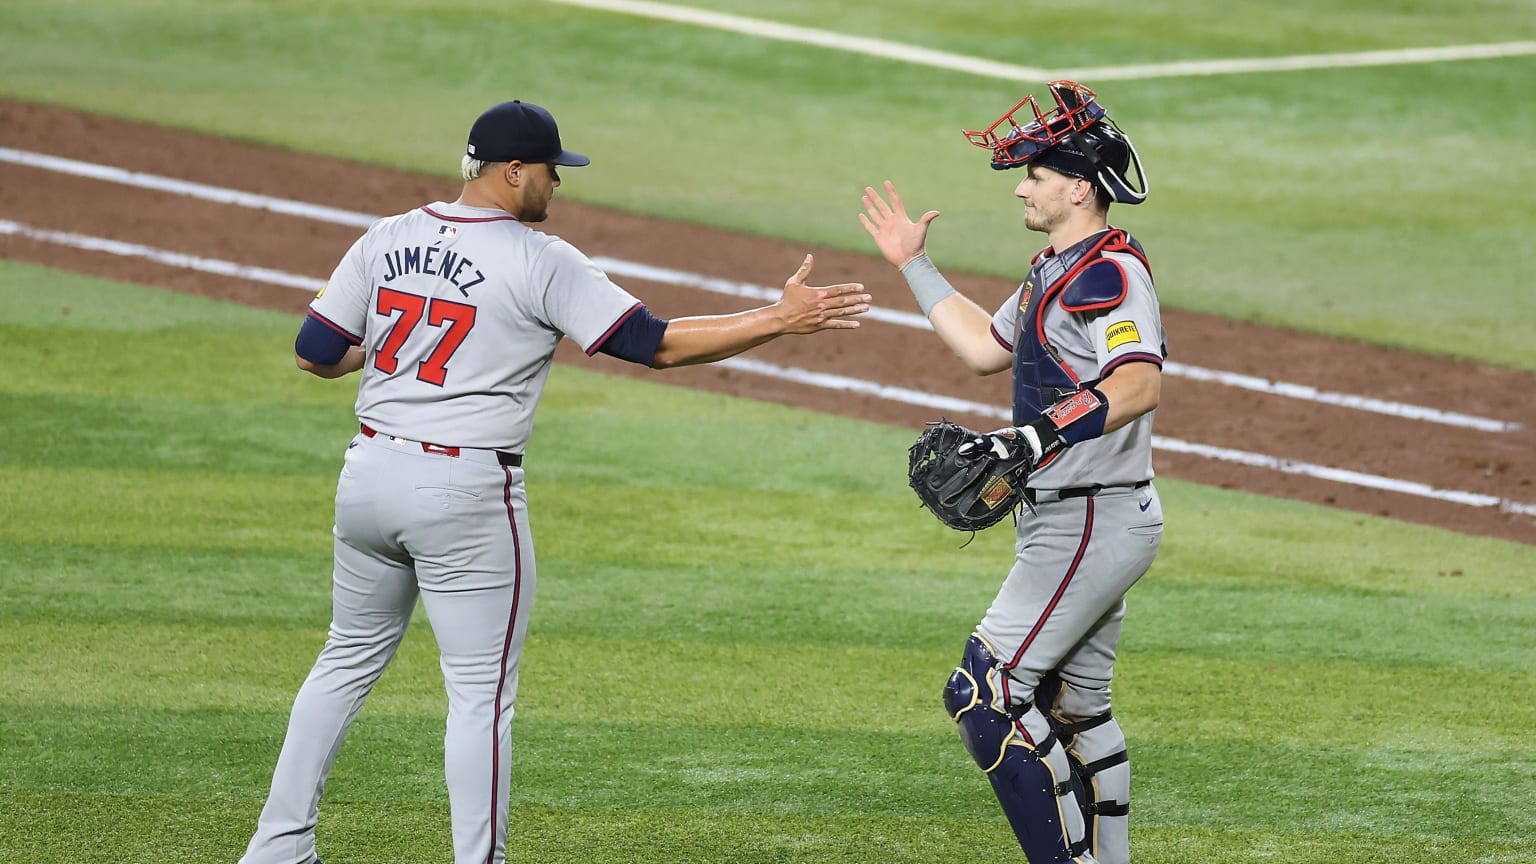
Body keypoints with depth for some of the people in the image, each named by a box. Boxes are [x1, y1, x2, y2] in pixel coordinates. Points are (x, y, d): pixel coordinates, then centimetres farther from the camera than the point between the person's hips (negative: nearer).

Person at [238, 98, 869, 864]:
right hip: (465, 492, -6)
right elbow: (656, 344, -13)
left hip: (369, 476, 6)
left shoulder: (385, 241, 5)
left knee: (350, 657, 20)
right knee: (481, 689, 1)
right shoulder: (540, 261, -11)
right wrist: (780, 319, -9)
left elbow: (315, 354, 6)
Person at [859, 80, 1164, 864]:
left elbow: (1139, 385, -32)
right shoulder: (1055, 269, 16)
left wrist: (1038, 436, -39)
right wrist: (915, 266, 29)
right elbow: (987, 349, 29)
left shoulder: (1112, 270, -17)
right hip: (1073, 524, 11)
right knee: (1074, 711, 17)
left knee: (984, 695, -14)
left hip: (1092, 525, -11)